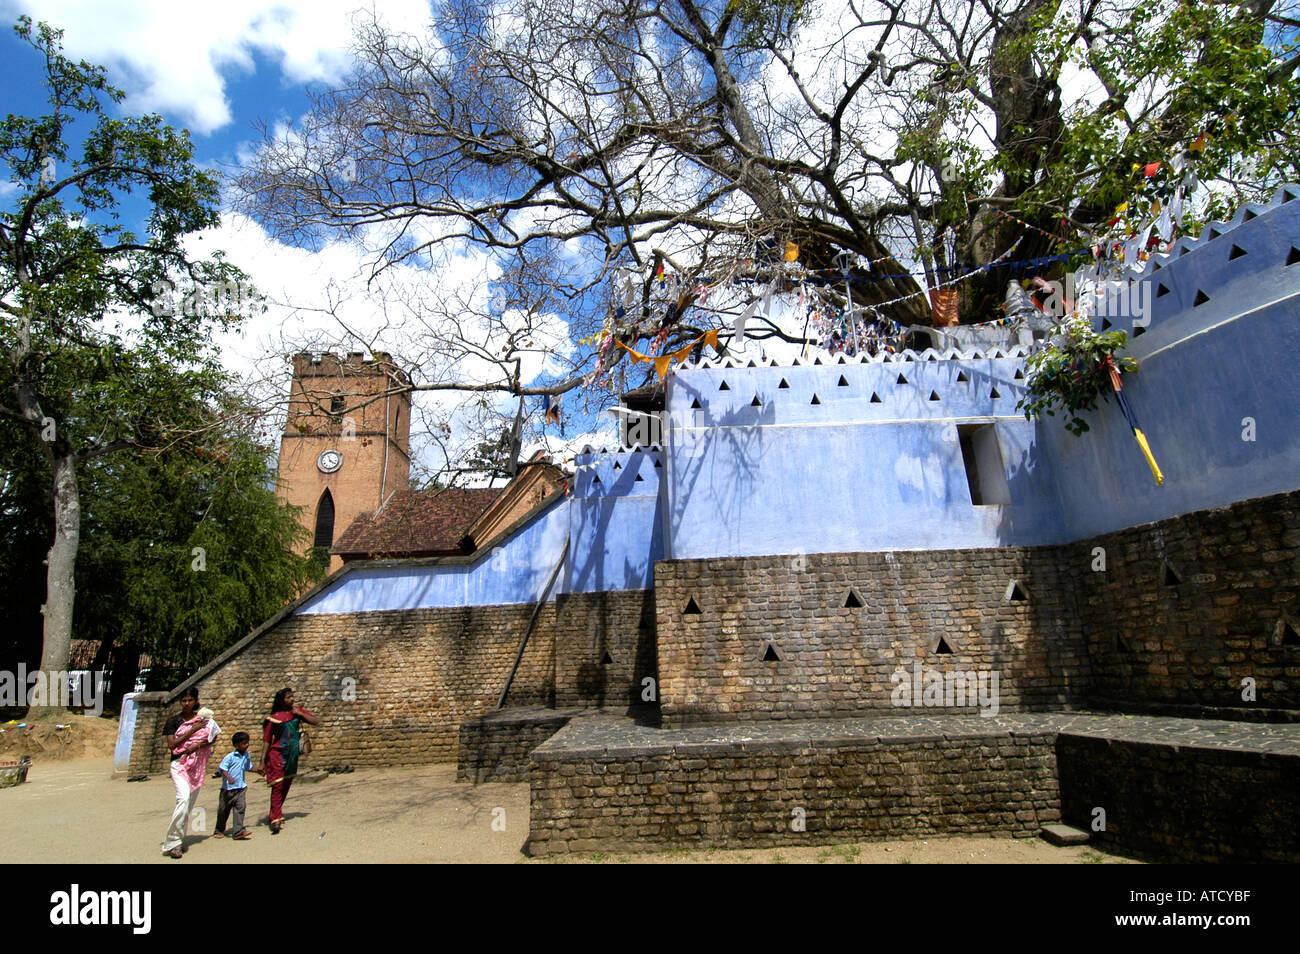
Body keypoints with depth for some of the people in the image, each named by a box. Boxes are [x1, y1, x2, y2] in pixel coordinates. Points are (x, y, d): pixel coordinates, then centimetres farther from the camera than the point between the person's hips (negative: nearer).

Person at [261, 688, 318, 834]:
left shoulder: (297, 711, 6)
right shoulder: (275, 718, -9)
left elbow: (314, 721, 7)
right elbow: (267, 740, -7)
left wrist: (300, 714, -7)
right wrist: (263, 760, -12)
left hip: (292, 755, 5)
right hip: (277, 754, -5)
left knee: (286, 785, 13)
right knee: (277, 786, -11)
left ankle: (277, 812, 27)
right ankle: (275, 819, -10)